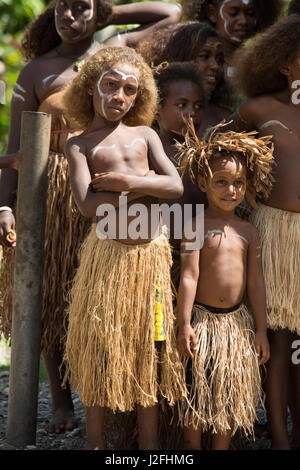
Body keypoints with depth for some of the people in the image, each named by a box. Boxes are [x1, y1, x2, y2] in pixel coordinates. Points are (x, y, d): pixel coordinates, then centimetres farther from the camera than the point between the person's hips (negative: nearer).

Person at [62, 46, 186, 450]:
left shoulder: (145, 136, 11)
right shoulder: (79, 145, 2)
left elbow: (177, 185, -2)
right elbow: (87, 204, -13)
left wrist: (127, 182, -13)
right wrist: (146, 186, -9)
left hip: (151, 254, 3)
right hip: (106, 253, -2)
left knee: (148, 347, 9)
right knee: (100, 348, 2)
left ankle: (149, 440, 18)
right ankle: (95, 440, 15)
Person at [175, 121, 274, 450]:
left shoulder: (248, 232, 5)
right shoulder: (197, 226, -7)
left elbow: (255, 282, 6)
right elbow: (189, 276, -11)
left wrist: (260, 329, 5)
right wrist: (184, 324, -15)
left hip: (236, 321, 4)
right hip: (202, 318, -4)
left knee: (230, 394, 10)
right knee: (197, 391, 4)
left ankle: (221, 447, 22)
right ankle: (191, 447, 17)